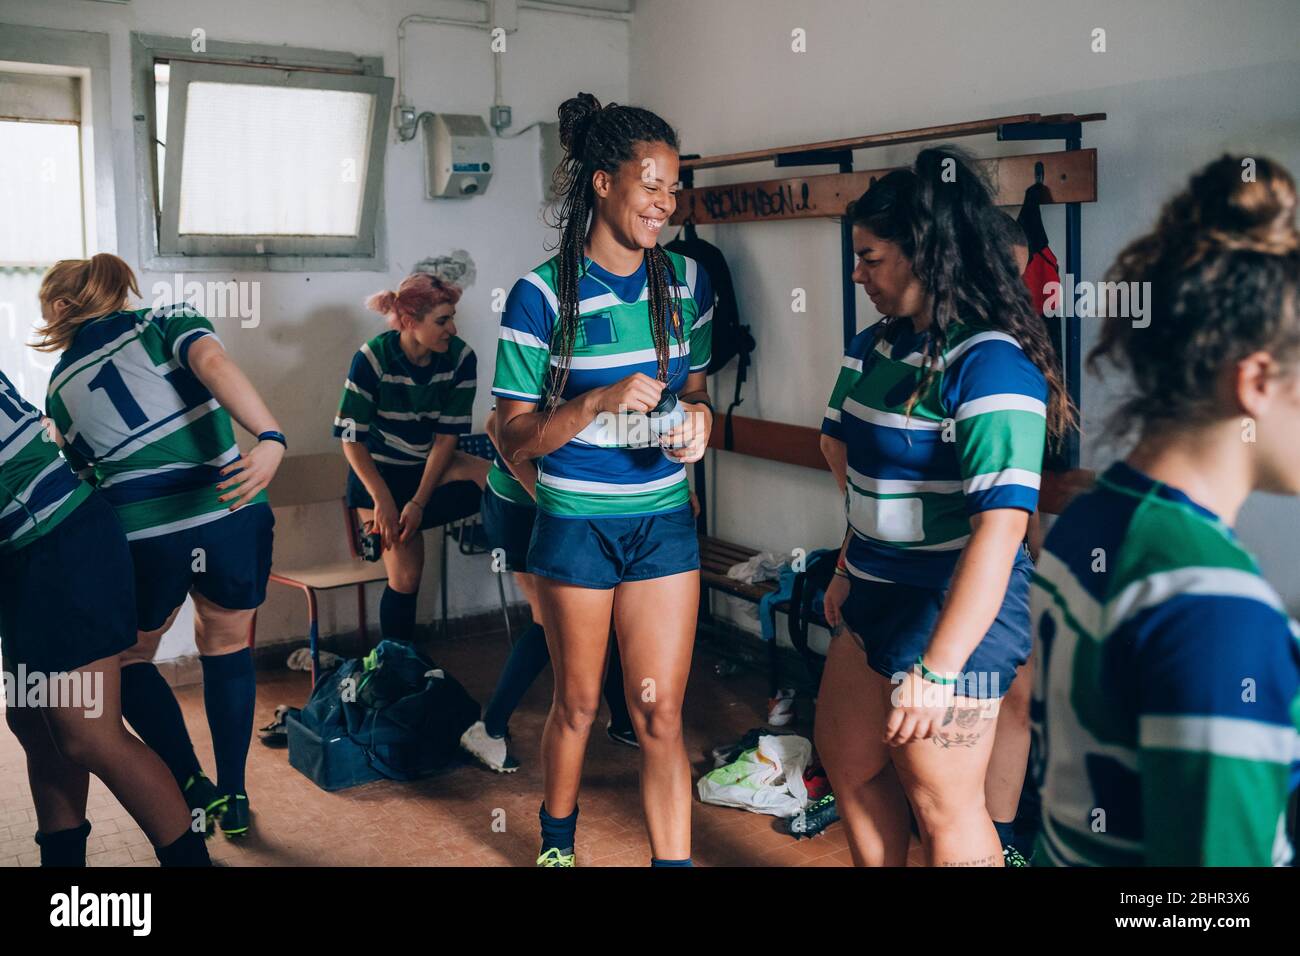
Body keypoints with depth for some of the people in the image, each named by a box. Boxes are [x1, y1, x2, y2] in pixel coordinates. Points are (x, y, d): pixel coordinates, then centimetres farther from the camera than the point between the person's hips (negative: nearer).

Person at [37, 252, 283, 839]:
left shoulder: (62, 383, 16)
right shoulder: (167, 321, 10)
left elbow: (80, 469, 19)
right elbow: (213, 364, -13)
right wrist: (270, 437, -26)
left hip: (142, 536, 0)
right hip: (234, 516, 0)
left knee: (131, 655, 26)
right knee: (227, 647, 23)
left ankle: (195, 789, 16)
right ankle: (233, 800, 27)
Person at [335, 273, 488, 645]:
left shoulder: (461, 357, -14)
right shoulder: (372, 358, -20)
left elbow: (447, 436, -13)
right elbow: (352, 439, -16)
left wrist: (418, 503, -21)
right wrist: (383, 500, -25)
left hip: (430, 466, 4)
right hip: (378, 470, -3)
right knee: (406, 574, -12)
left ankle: (383, 529, -15)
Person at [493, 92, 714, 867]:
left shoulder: (687, 281, 0)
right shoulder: (543, 295, -12)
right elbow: (513, 438, -10)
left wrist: (699, 417, -10)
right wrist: (598, 403, -26)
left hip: (664, 520, 3)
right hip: (577, 523, -2)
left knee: (661, 715, 2)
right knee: (578, 703, 14)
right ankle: (557, 843, 39)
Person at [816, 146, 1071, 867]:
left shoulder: (990, 367, -23)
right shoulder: (875, 346, 4)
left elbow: (1001, 525, -30)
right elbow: (843, 448, 19)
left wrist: (937, 669, -32)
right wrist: (851, 565, 14)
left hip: (954, 612, -9)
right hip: (876, 594, 9)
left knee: (942, 809, 6)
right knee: (847, 760, 22)